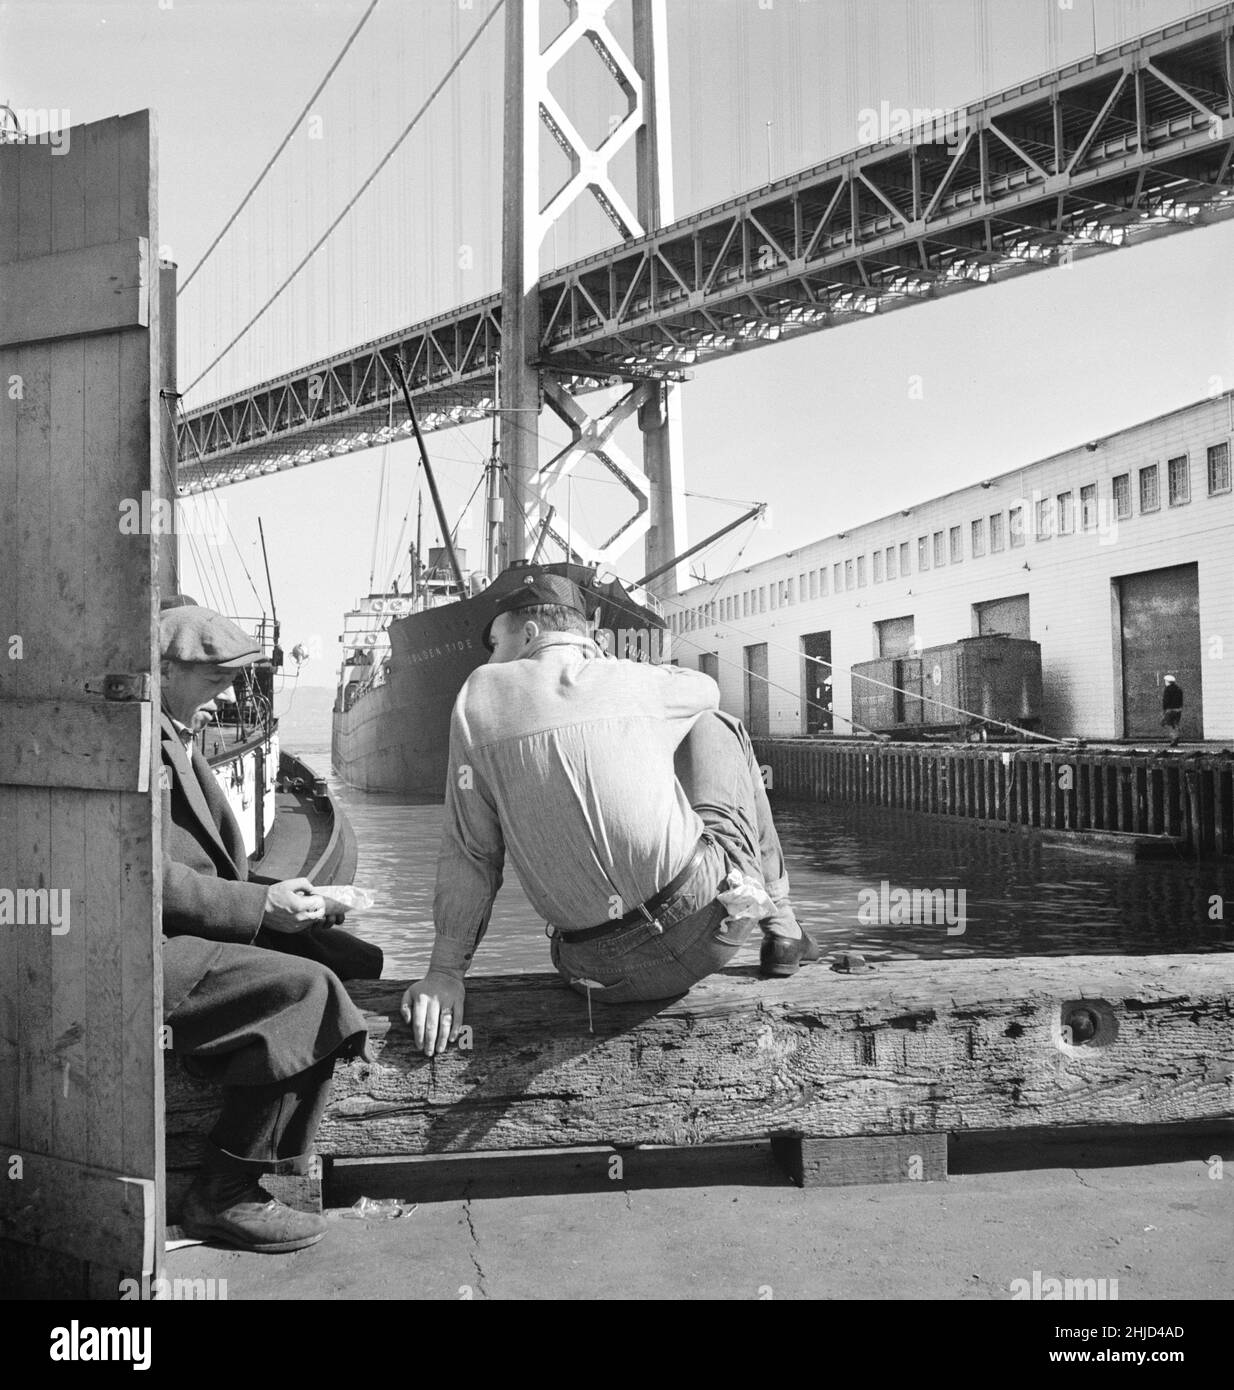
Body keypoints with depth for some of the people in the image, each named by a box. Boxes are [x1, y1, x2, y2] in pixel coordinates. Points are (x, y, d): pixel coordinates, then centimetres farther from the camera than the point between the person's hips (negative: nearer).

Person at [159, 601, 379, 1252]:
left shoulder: (174, 739, 20)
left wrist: (274, 900, 5)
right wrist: (260, 905, -19)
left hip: (169, 937, 10)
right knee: (308, 990, -23)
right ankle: (223, 1196, -12)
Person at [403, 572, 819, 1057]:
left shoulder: (480, 695, 3)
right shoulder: (628, 679, 4)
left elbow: (468, 852, -1)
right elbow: (705, 688, 29)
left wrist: (444, 971, 4)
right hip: (712, 911, 0)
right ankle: (781, 928, 30)